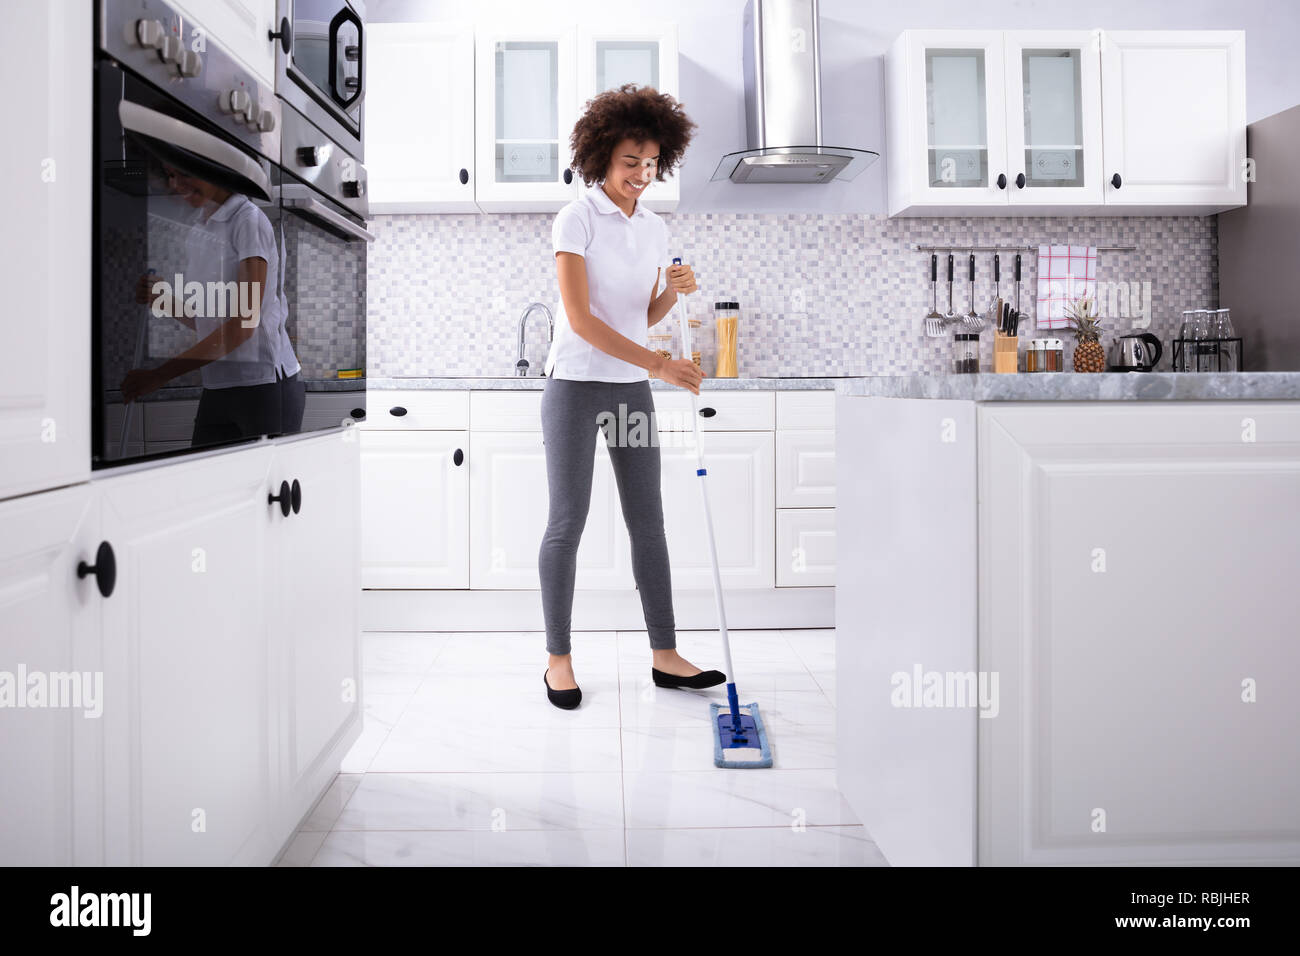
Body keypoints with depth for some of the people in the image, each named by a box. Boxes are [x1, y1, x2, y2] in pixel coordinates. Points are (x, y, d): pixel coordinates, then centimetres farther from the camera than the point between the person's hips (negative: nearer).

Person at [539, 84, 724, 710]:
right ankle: (558, 658, 12)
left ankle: (665, 656, 15)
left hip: (632, 388, 6)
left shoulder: (654, 229, 10)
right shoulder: (576, 219, -10)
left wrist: (675, 290, -6)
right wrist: (658, 364, -21)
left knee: (648, 521, 7)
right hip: (577, 384, -6)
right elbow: (581, 319, -17)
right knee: (567, 523, -1)